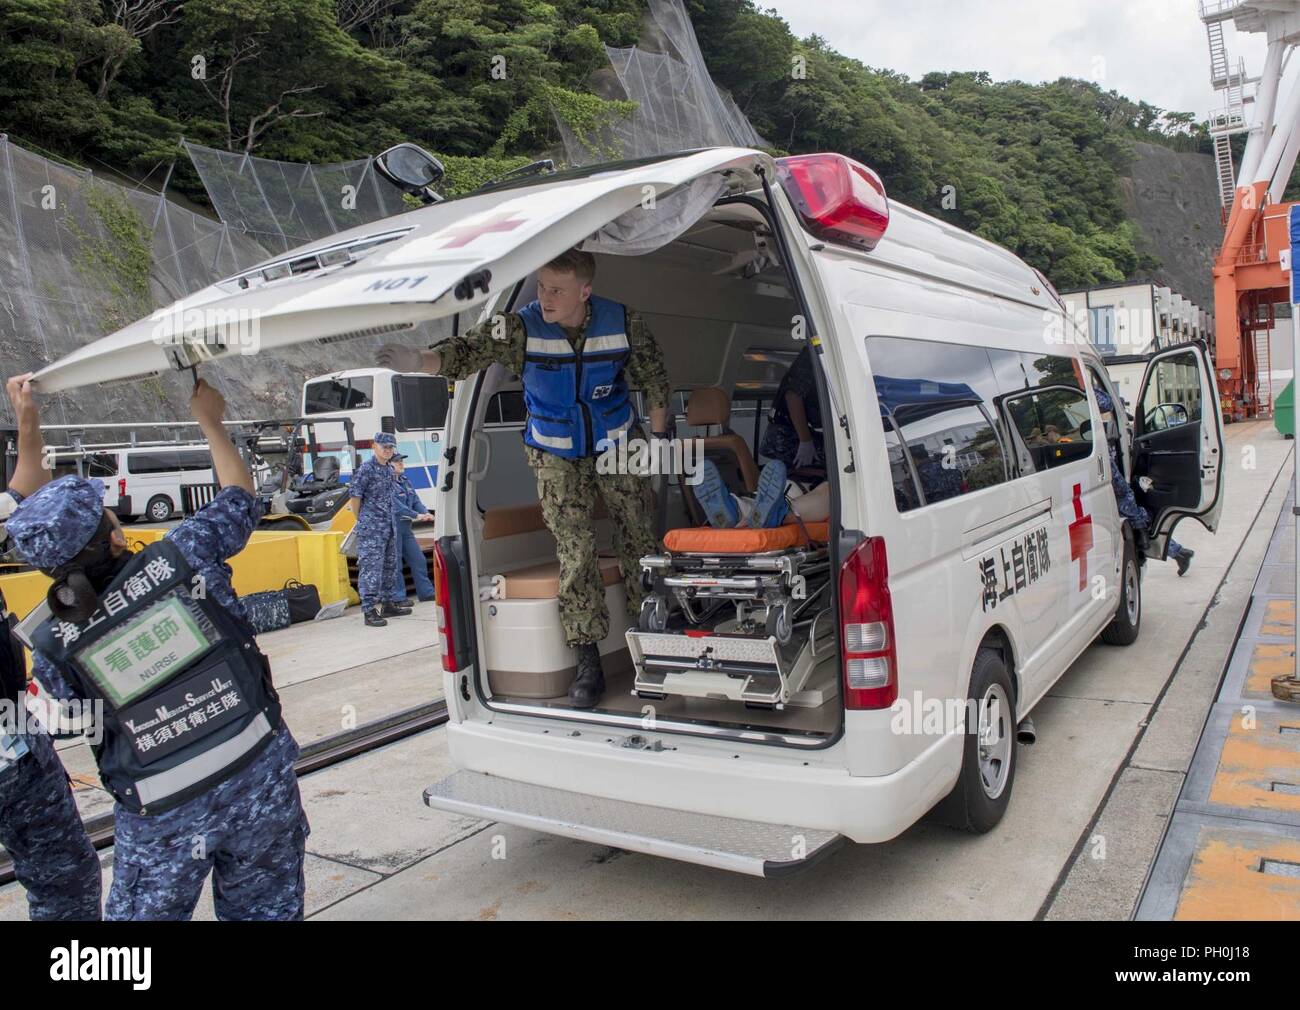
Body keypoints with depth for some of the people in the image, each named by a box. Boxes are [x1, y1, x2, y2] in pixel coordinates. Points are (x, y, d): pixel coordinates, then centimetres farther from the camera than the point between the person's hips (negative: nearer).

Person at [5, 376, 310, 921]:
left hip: (161, 816, 0)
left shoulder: (52, 644, -7)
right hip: (258, 779, 1)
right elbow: (239, 497, 6)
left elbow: (83, 726, 7)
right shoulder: (180, 558, -10)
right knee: (264, 910, 19)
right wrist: (210, 421, 19)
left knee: (145, 912, 22)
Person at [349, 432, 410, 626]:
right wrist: (363, 521, -2)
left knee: (389, 566, 14)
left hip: (389, 526, 8)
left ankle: (386, 604, 25)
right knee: (371, 567, -9)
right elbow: (354, 496, -9)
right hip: (371, 529, -8)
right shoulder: (366, 469, -9)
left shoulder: (390, 471, 15)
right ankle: (370, 610, -8)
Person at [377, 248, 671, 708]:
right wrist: (419, 360, -50)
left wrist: (657, 437, 1)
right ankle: (587, 662, 0)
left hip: (618, 447, 1)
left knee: (638, 539, 5)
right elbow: (468, 351, -31)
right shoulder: (521, 327, -19)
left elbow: (654, 380, -2)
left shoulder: (624, 323, -15)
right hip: (556, 457, -1)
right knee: (574, 552, -6)